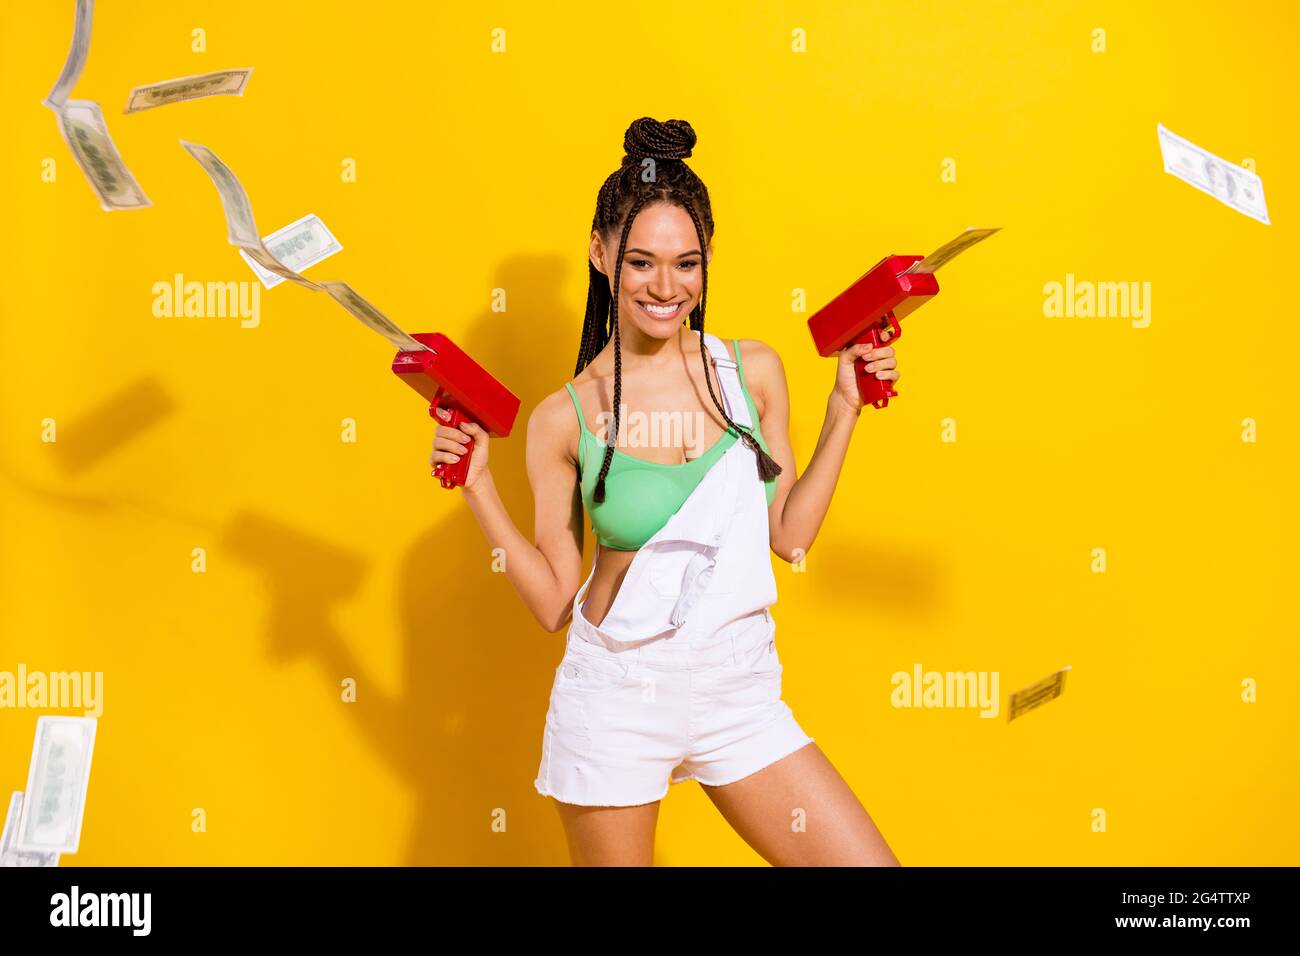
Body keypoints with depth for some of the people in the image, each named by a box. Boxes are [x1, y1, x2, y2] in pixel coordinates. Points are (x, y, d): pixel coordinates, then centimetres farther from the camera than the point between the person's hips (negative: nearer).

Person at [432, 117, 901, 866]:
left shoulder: (752, 372, 1)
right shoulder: (564, 419, -6)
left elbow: (789, 535, 5)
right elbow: (555, 602, -3)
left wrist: (844, 412, 2)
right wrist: (478, 486, -11)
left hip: (741, 694, 3)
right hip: (618, 697, -2)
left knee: (869, 858, -1)